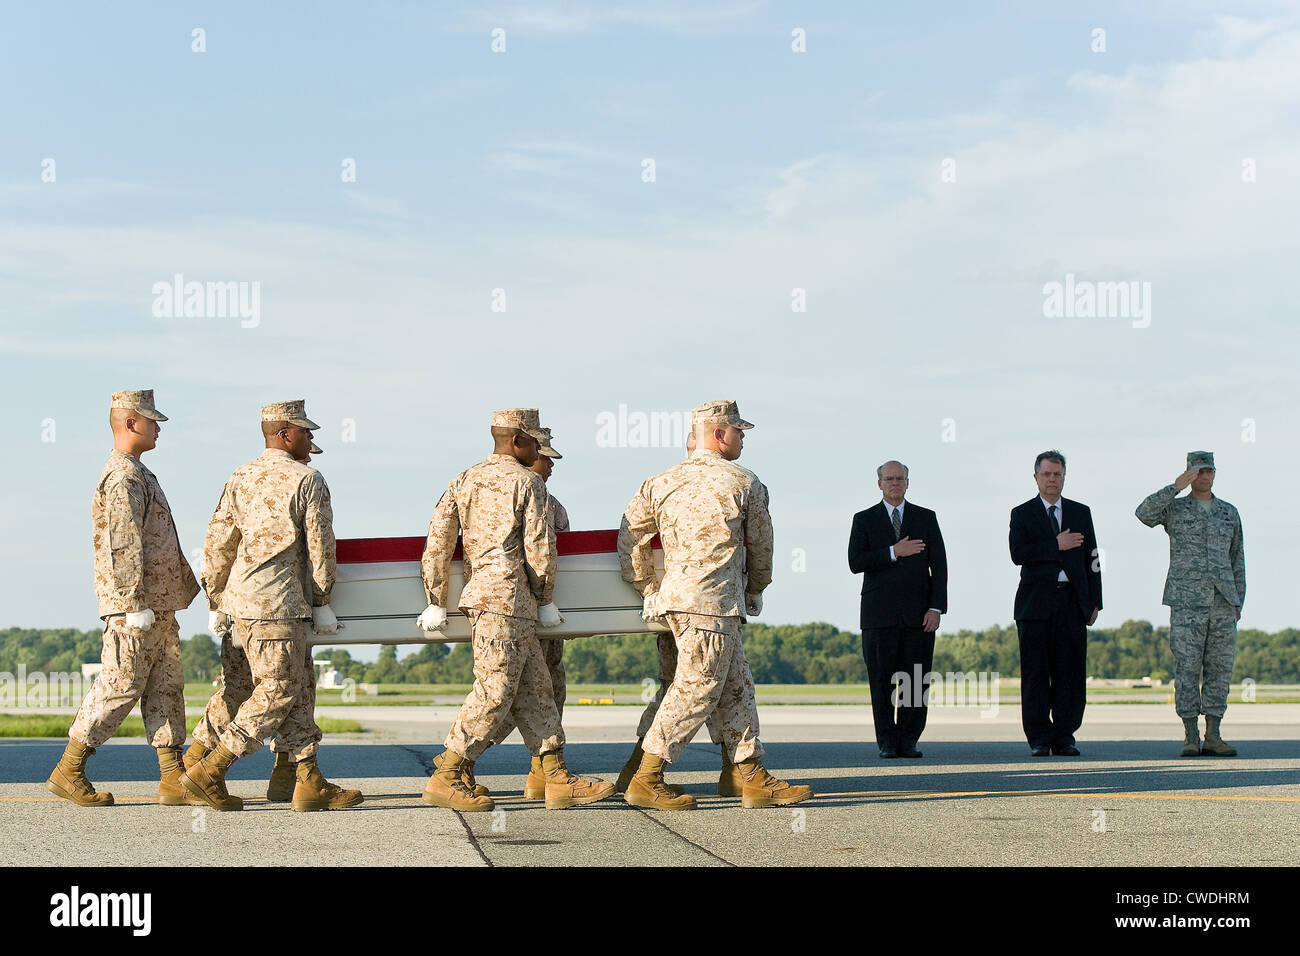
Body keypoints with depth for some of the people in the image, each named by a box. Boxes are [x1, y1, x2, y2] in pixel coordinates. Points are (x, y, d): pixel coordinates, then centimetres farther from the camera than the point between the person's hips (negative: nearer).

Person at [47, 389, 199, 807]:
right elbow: (123, 547, -20)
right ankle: (68, 772, 2)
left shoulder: (138, 474, 19)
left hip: (157, 606, 10)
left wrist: (185, 585, 25)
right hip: (133, 605, -10)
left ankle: (173, 780, 5)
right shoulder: (123, 479, -14)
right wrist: (136, 605, -23)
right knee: (120, 687, -6)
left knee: (166, 687, 6)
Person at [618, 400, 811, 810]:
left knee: (737, 688, 12)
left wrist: (647, 588, 17)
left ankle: (755, 779, 12)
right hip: (713, 601, -7)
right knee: (695, 691, -5)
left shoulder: (662, 483, 12)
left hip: (675, 593, 8)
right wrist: (754, 592, 24)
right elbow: (760, 547, 7)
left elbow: (630, 536, 9)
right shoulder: (744, 484, -2)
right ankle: (646, 780, -5)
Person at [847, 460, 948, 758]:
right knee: (882, 679, -2)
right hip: (879, 612, -1)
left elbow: (938, 565, 6)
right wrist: (893, 552, -14)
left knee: (917, 681, -3)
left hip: (918, 612, 1)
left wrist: (936, 608, -4)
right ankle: (887, 741, 4)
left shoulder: (926, 518, 12)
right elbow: (856, 562, -3)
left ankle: (908, 741, 4)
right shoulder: (865, 520, 9)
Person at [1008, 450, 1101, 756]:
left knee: (1071, 671, 0)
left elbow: (1091, 559, 12)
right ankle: (1039, 739, 2)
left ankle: (1064, 737, 5)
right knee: (1036, 673, -2)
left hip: (1072, 603, 2)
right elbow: (1018, 554, -10)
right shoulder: (1022, 514, 5)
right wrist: (1056, 545, -14)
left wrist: (1094, 602, 6)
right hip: (1036, 603, -2)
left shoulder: (1081, 513, 14)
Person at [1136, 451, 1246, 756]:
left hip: (1222, 604, 3)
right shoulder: (1174, 508, 4)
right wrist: (1176, 487, -23)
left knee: (1220, 668, 1)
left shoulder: (1229, 513, 13)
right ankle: (1190, 737, -1)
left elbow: (1237, 560, 16)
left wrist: (1238, 602, 10)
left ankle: (1212, 737, 4)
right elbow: (1144, 513, -18)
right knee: (1187, 668, -5)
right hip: (1186, 602, -3)